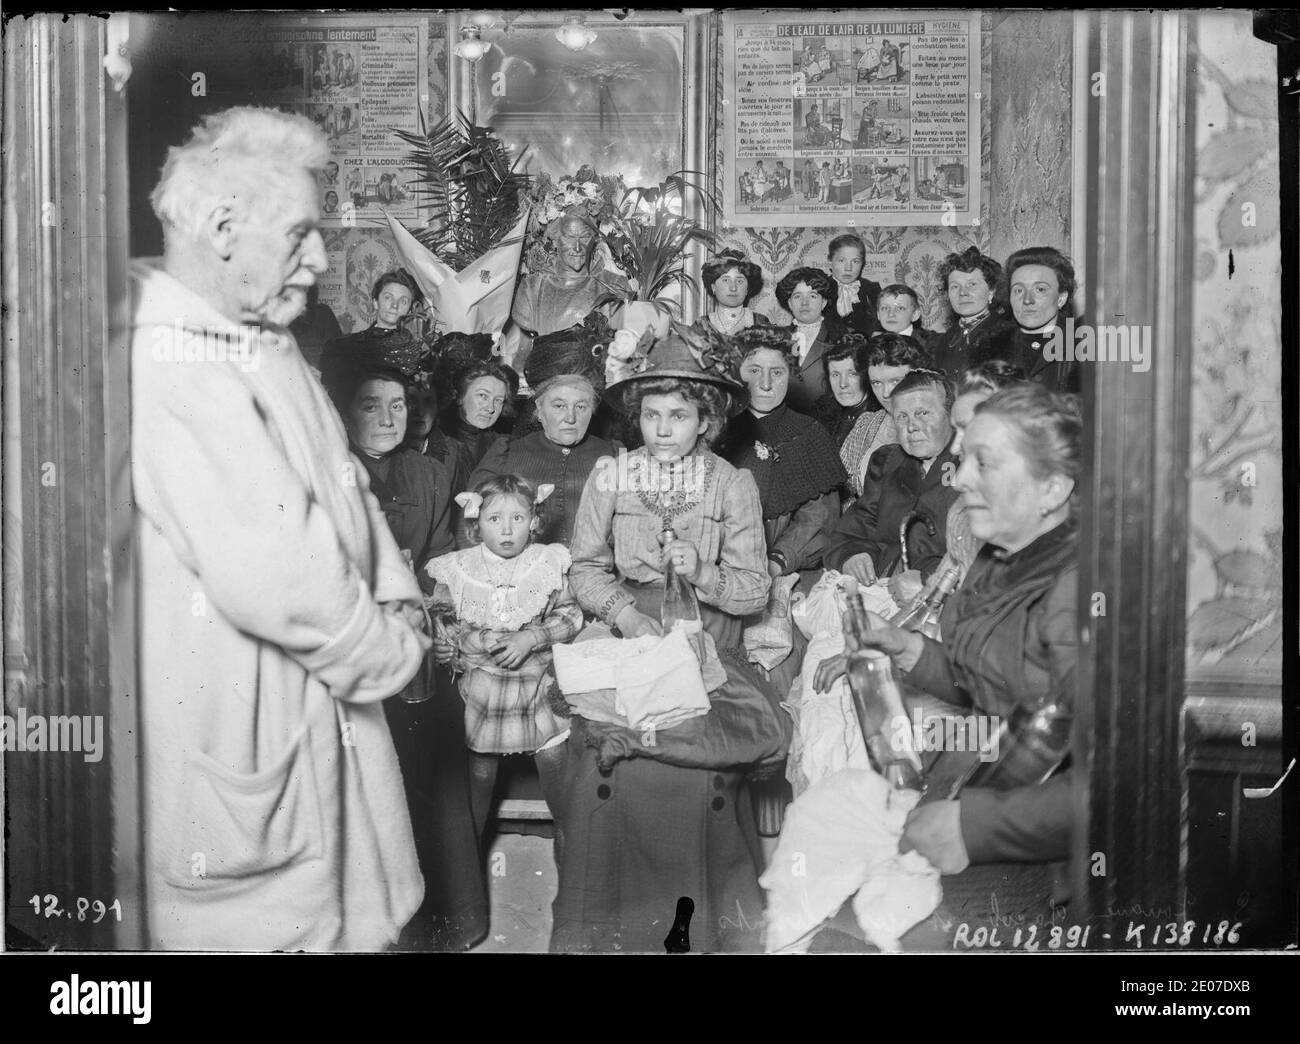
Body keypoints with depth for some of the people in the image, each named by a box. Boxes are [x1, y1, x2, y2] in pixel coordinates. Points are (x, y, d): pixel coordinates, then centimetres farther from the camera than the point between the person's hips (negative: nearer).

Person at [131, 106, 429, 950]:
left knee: (347, 911, 18)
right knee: (266, 919, 6)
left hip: (314, 711, 10)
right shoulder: (168, 367, -24)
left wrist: (398, 605, 0)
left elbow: (346, 486, 14)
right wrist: (389, 651, -14)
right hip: (234, 730, -9)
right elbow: (272, 577, -28)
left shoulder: (266, 343, 11)